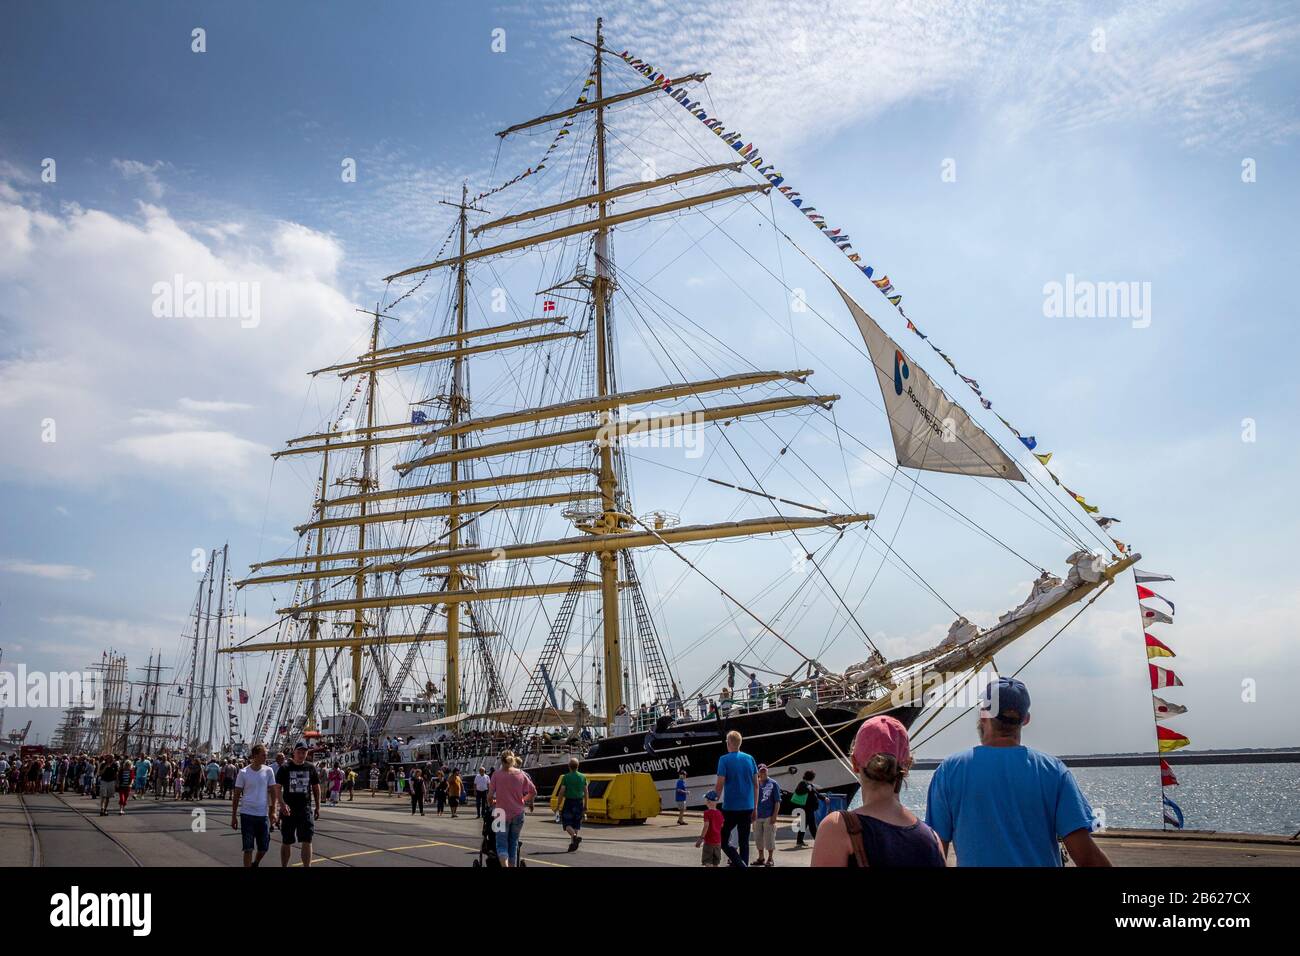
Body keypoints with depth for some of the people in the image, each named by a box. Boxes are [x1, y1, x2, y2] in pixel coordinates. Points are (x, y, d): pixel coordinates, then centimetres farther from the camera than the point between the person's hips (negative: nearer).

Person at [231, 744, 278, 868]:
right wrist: (233, 816, 1)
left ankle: (255, 864, 36)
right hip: (247, 814, -2)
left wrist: (273, 812, -1)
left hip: (263, 815, 3)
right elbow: (236, 796, 1)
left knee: (264, 847, 9)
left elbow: (273, 792, 5)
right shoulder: (243, 773, -5)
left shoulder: (268, 771, 1)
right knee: (248, 848, -1)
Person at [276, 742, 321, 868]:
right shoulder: (285, 768, -2)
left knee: (307, 841, -5)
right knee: (287, 842, 10)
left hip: (306, 810, 1)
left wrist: (317, 807, 8)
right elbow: (278, 788, -7)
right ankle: (284, 866, 25)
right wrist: (282, 804, -22)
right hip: (289, 810, -1)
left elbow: (316, 788, 12)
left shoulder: (311, 768, 5)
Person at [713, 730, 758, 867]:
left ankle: (741, 864, -13)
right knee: (744, 842, 13)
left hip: (731, 808, -5)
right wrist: (755, 808, 15)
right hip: (748, 808, 5)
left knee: (723, 840, 6)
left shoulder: (724, 760, -7)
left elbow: (720, 785, -11)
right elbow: (756, 785, 8)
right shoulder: (750, 759, 6)